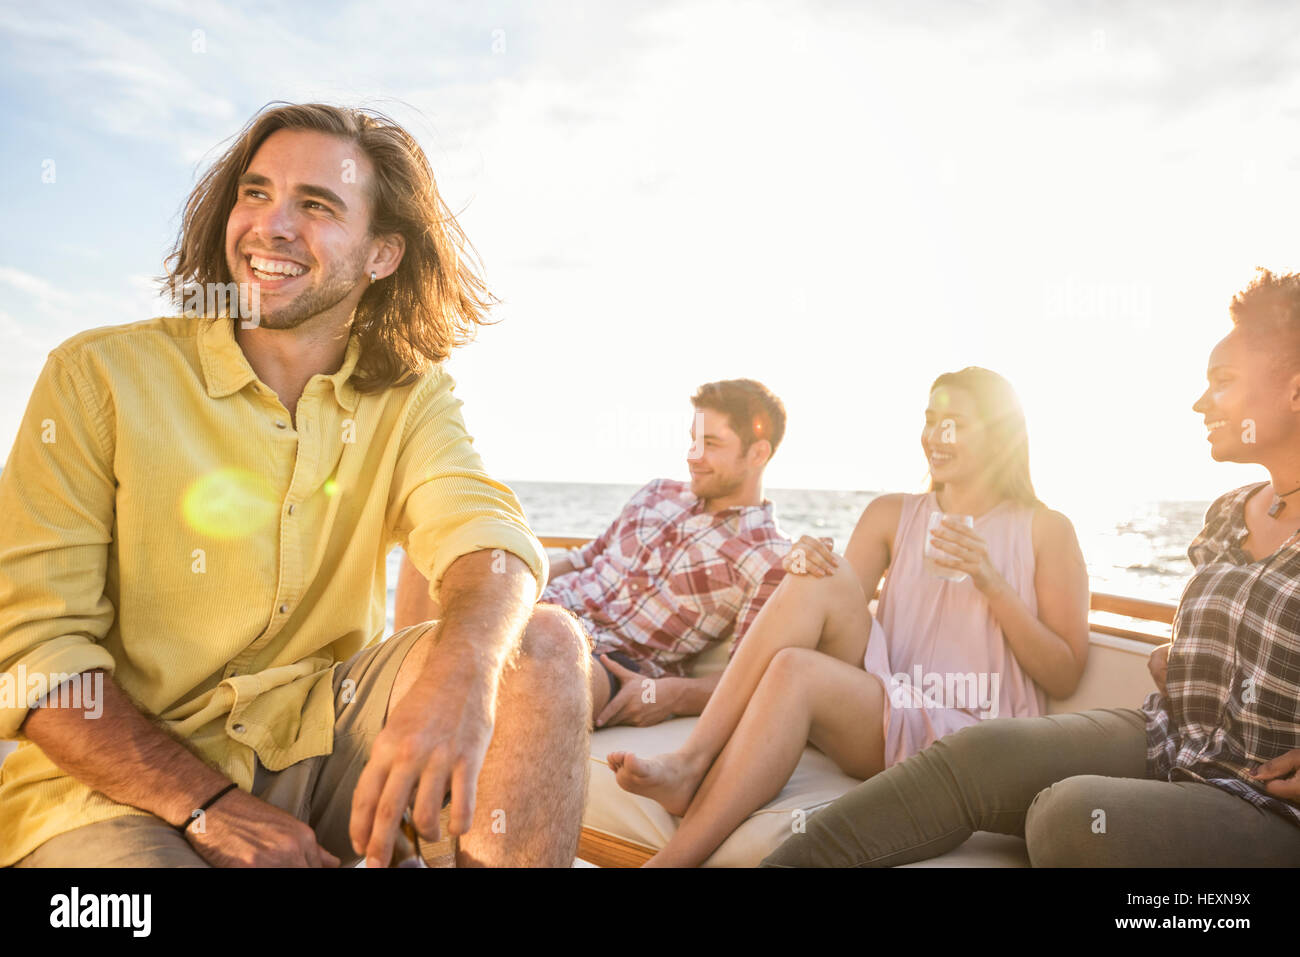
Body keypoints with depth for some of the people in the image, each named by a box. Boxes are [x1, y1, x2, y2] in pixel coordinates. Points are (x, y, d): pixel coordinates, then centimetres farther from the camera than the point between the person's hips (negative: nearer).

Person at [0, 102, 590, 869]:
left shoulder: (411, 396, 2)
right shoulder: (99, 375, -6)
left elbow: (488, 530, -16)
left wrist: (462, 668, -40)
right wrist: (209, 805, -20)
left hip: (320, 739, 3)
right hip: (120, 775, -2)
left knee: (543, 643, -17)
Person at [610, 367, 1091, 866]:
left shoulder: (1047, 530, 5)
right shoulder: (891, 514, 15)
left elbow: (1064, 677, 0)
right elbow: (834, 617, 6)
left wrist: (992, 585, -13)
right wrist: (807, 564, -16)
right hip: (883, 713, 4)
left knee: (796, 671, -31)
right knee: (821, 580, -25)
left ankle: (674, 857, -28)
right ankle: (691, 764, -30)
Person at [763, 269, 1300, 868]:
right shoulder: (1226, 514, 12)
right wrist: (1172, 660, 9)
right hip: (1164, 738, 6)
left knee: (1077, 813, -34)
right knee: (981, 752, -18)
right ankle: (784, 860, -20)